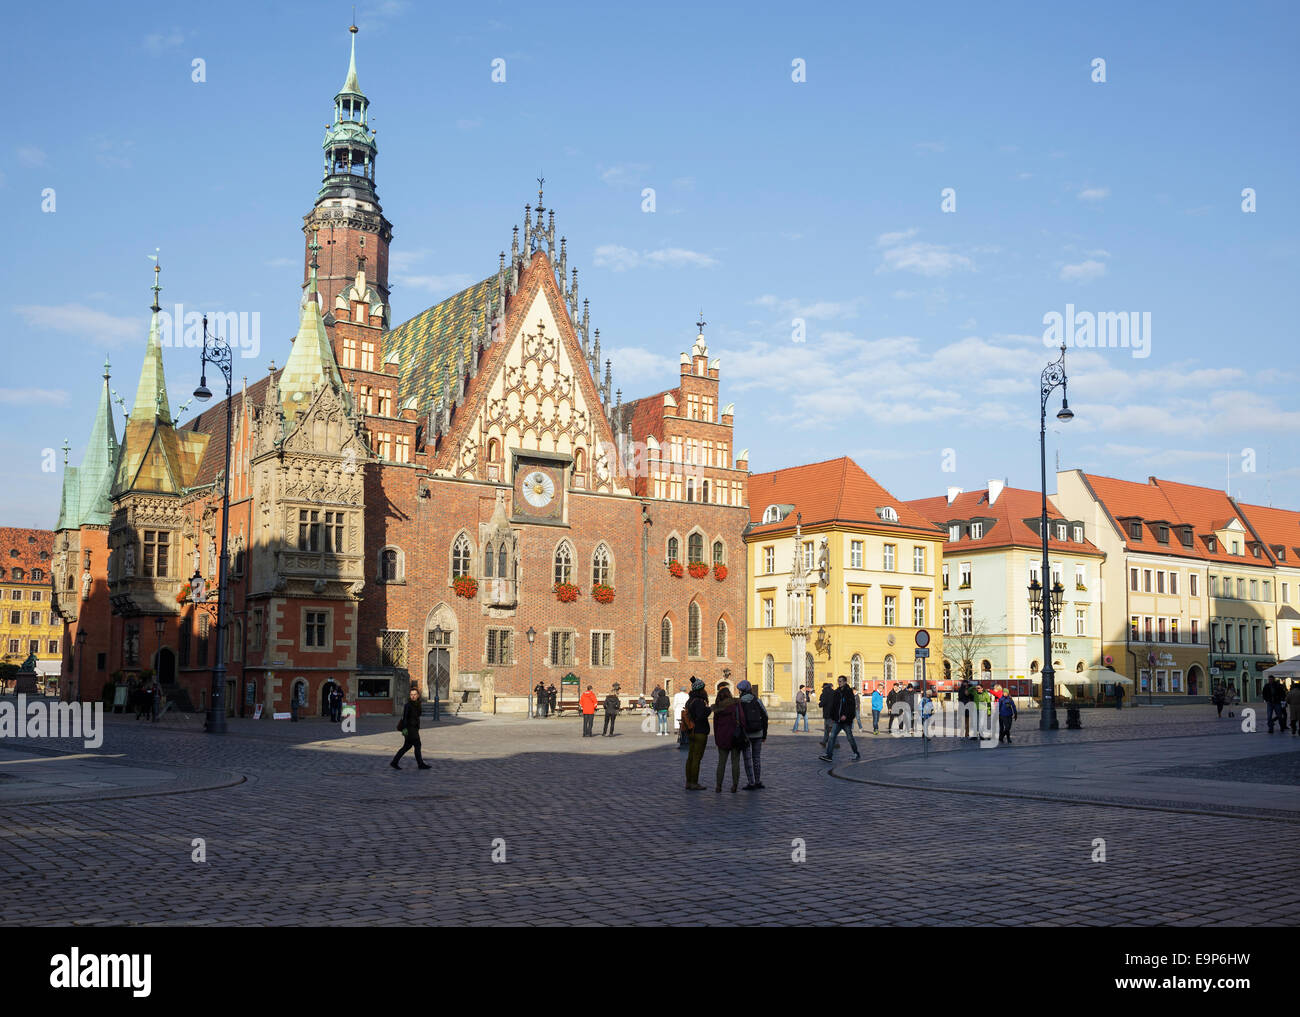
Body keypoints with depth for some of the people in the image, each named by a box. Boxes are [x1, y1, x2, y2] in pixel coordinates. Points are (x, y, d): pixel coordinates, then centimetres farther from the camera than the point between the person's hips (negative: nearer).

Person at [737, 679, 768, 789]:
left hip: (745, 735, -3)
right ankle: (758, 782, 16)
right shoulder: (757, 701, 0)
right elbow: (765, 717, 2)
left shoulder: (739, 703, -7)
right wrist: (764, 734, 9)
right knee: (757, 758, 13)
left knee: (748, 759, 3)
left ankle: (751, 783, 1)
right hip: (757, 734, 3)